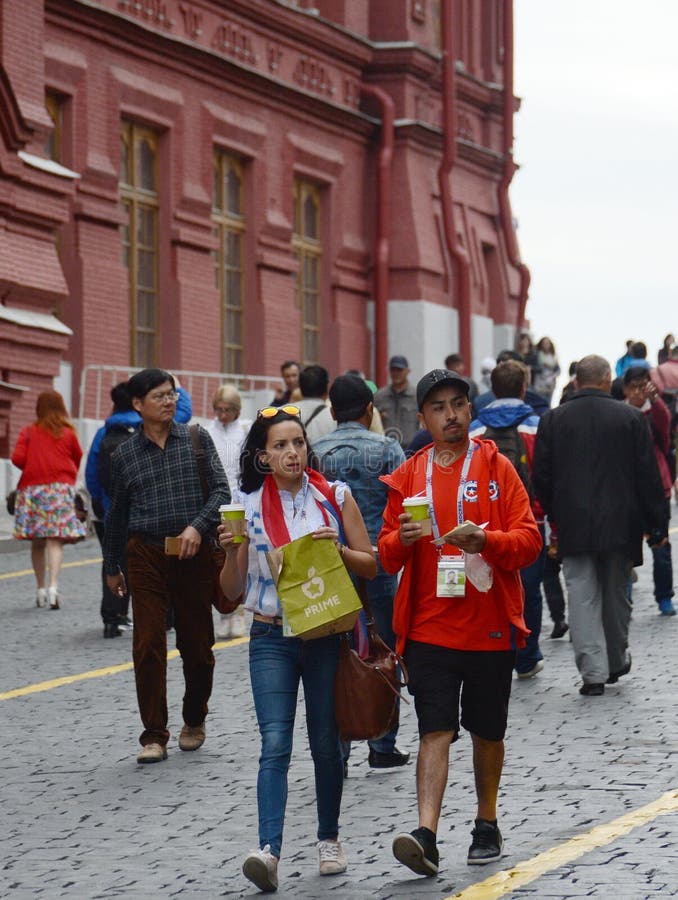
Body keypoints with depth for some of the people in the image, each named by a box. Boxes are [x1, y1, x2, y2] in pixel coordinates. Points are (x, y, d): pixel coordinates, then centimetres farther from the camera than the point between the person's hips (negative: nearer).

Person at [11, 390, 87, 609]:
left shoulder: (28, 432, 3)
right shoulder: (68, 433, 2)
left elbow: (17, 458, -4)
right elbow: (78, 458, 10)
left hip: (32, 489, 1)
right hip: (60, 488, -1)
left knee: (37, 542, 11)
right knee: (55, 541, -7)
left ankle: (41, 589, 15)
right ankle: (53, 586, -22)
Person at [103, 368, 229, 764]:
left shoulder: (197, 439, 5)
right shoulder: (125, 455, 8)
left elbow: (221, 490, 2)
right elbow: (118, 513, 17)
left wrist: (198, 526, -15)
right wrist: (112, 566, 22)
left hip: (194, 553, 0)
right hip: (146, 555, 0)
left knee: (198, 643, 7)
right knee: (148, 645, -7)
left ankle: (195, 721, 29)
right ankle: (154, 736, -1)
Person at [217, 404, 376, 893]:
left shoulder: (335, 497, 1)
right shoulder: (248, 506, 2)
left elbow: (371, 566, 4)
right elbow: (233, 590, 5)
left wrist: (337, 547, -14)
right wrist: (231, 551, -13)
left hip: (327, 636, 1)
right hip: (271, 639, 0)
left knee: (326, 744, 9)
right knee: (275, 745, -12)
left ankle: (329, 838, 28)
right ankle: (269, 851, -22)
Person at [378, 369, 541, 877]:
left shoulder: (498, 469, 1)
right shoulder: (408, 477, 7)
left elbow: (529, 540, -5)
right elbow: (387, 556, 9)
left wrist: (486, 539, -23)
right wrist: (402, 539, -13)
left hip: (490, 625, 0)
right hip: (430, 626, 0)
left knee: (487, 732, 12)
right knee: (435, 731, -10)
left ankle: (487, 825, 28)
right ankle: (427, 835, -19)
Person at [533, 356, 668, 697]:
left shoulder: (552, 420, -1)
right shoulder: (630, 418, -3)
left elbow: (541, 476, 3)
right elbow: (648, 475, -3)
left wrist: (554, 515, 18)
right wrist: (656, 524, 3)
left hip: (573, 527, 0)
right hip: (620, 525, 0)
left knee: (582, 597, 1)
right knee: (616, 595, 15)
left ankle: (593, 671, -6)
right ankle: (616, 661, 28)